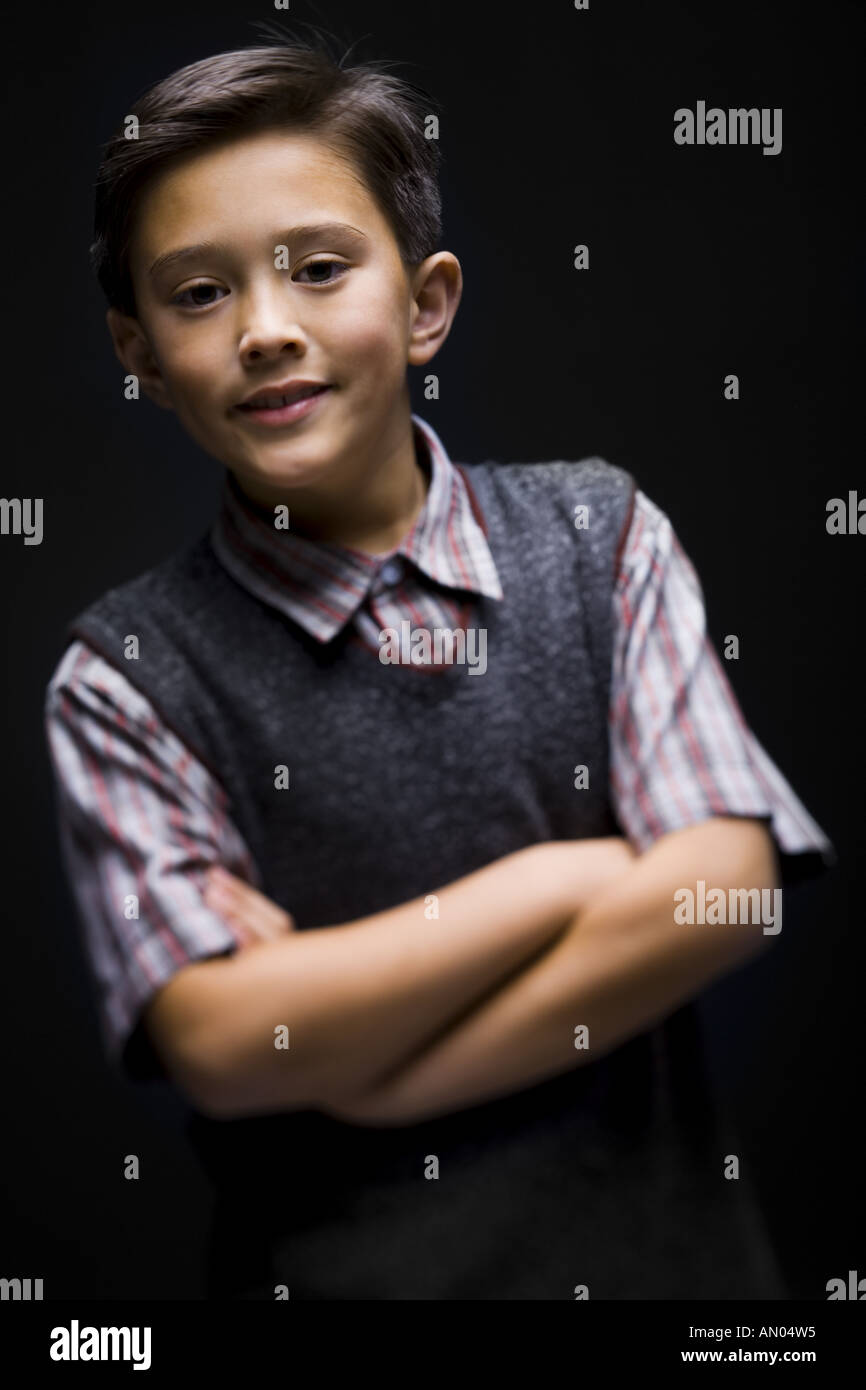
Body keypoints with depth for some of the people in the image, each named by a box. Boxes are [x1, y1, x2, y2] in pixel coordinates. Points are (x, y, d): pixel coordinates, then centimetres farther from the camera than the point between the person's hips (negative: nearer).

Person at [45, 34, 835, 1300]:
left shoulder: (600, 533, -5)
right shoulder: (126, 677, -9)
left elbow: (722, 890, -13)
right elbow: (221, 1046, -17)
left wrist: (345, 1048, -15)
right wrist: (563, 882, -17)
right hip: (336, 1257, -1)